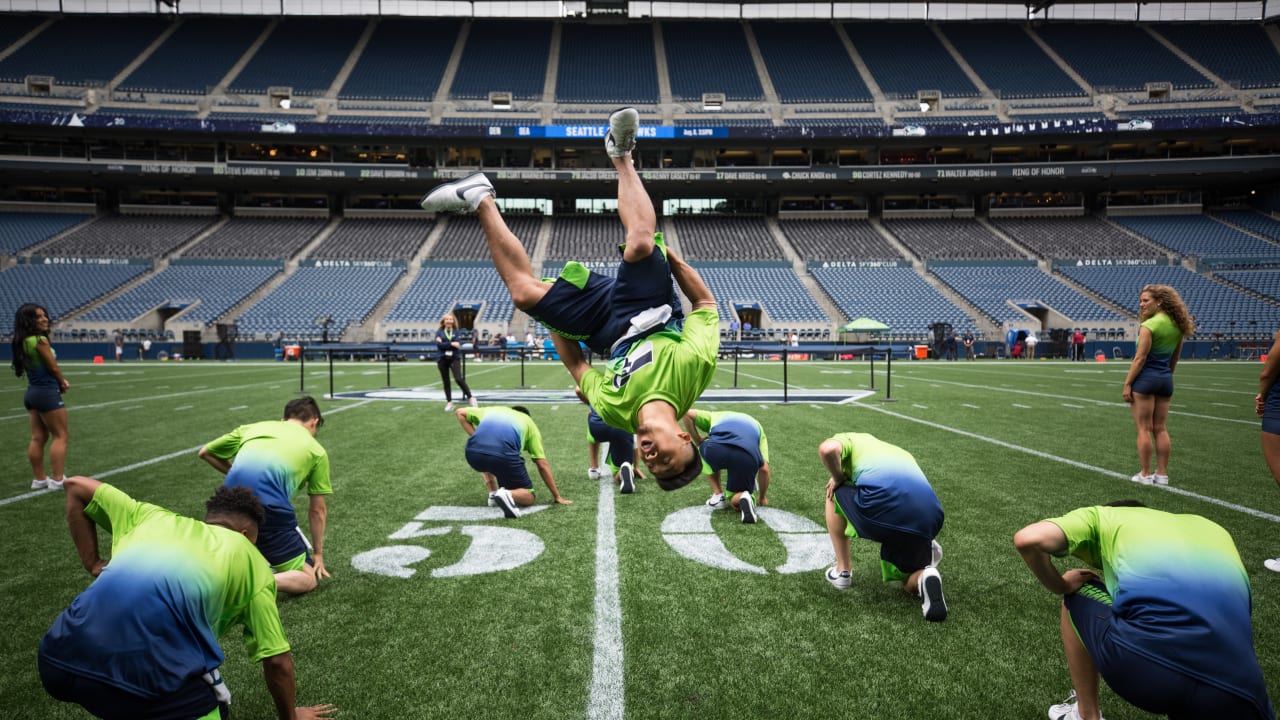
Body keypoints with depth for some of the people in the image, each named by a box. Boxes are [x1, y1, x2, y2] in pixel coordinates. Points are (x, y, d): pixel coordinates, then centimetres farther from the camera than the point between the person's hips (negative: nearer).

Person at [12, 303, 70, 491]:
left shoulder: (22, 342, 9)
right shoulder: (40, 340, -18)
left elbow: (39, 367, 10)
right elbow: (53, 368, -11)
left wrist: (59, 382, 1)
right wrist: (62, 382, 7)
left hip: (32, 392, 9)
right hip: (47, 392, -9)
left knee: (38, 437, 13)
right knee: (60, 435, -1)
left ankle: (39, 478, 19)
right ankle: (57, 479, -2)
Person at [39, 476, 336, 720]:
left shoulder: (153, 516, 30)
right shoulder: (252, 561, 21)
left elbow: (76, 487, 37)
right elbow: (277, 660, 22)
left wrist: (93, 565, 33)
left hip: (62, 658, 7)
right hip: (154, 672, -6)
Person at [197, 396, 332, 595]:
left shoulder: (254, 427, 28)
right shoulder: (315, 449, 20)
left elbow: (205, 453, 34)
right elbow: (318, 510, 23)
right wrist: (318, 554, 32)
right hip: (270, 504, -5)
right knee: (308, 578, 5)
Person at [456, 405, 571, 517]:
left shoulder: (492, 410, 38)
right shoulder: (528, 422, 31)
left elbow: (460, 412, 33)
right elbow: (543, 465, 26)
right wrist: (557, 497, 31)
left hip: (473, 453, 3)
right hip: (503, 455, -3)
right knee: (528, 497, 17)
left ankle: (493, 494, 23)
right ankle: (508, 495, -15)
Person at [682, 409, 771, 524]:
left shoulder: (717, 416, 40)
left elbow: (688, 414, 24)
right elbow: (764, 469, 26)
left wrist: (698, 443, 32)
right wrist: (762, 497, 40)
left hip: (715, 449, 0)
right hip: (747, 457, 0)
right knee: (735, 502, 25)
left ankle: (718, 495, 26)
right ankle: (744, 498, -9)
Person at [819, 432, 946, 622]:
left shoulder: (850, 440, 23)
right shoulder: (901, 453, 41)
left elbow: (827, 449, -3)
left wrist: (838, 478, 17)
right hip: (928, 518, 5)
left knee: (834, 494, 28)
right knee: (910, 585, 29)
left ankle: (842, 570, 27)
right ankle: (925, 576, -6)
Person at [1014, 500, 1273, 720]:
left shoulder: (1101, 516, 21)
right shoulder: (1213, 528, 34)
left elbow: (1028, 540, 2)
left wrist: (1062, 586, 22)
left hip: (1142, 658, -3)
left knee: (1076, 597, 27)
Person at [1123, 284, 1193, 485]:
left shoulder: (1149, 326, -15)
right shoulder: (1177, 325, 8)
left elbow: (1140, 359, -16)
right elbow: (1174, 358, 14)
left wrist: (1127, 383, -12)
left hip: (1146, 378, -7)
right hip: (1165, 380, 7)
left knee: (1144, 428, 0)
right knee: (1160, 428, 12)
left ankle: (1145, 474, 3)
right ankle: (1162, 474, 14)